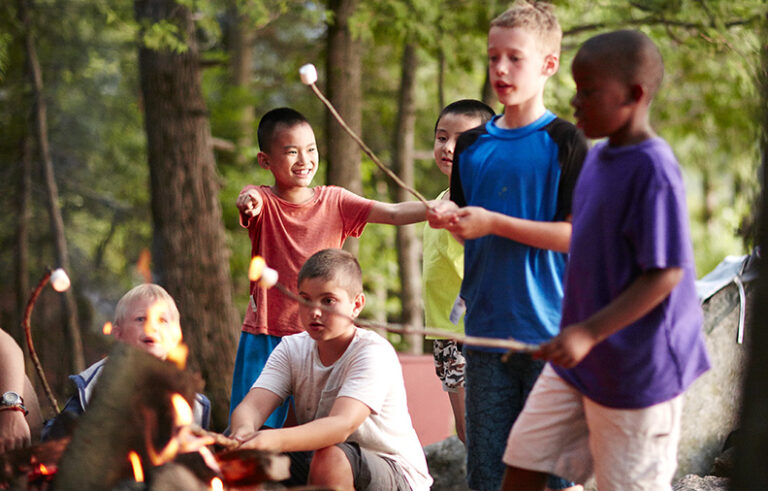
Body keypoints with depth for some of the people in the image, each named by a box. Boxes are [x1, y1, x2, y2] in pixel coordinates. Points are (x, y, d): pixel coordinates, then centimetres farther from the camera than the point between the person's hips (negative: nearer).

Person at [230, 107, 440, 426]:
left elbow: (394, 213, -7)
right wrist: (248, 201, -52)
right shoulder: (262, 201, -1)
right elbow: (248, 202, -26)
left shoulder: (334, 201, 4)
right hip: (265, 336, -1)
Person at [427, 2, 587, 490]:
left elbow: (575, 235, -12)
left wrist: (492, 222, -15)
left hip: (550, 327, -5)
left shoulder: (565, 142, -5)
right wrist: (446, 219, 0)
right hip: (486, 328, 5)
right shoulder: (472, 145, 10)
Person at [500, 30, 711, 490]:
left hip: (635, 369, -9)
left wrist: (588, 333, -29)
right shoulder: (599, 156, 7)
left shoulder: (654, 170, -21)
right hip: (577, 358, 9)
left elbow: (665, 274, -23)